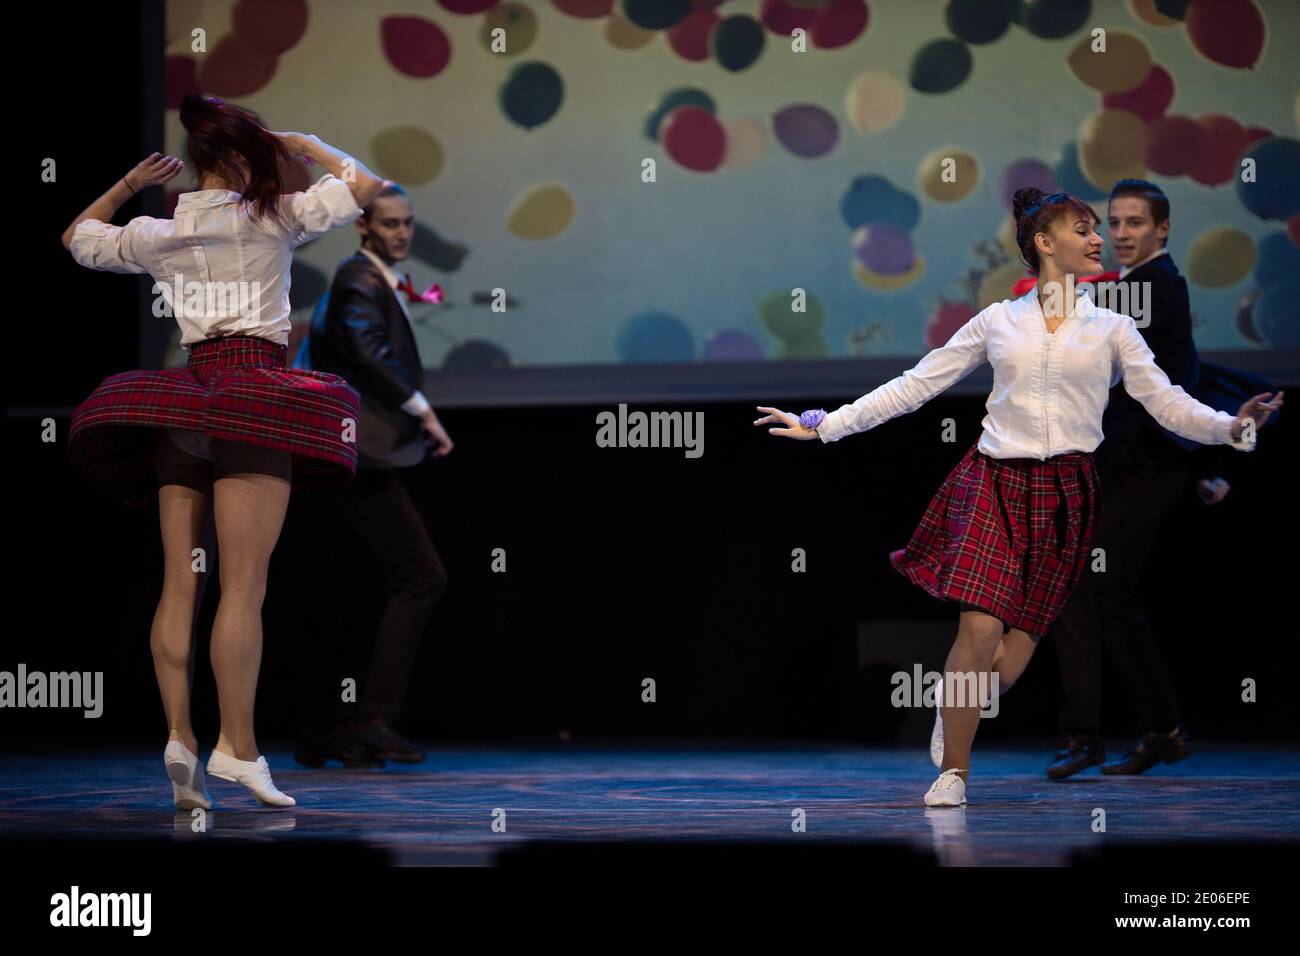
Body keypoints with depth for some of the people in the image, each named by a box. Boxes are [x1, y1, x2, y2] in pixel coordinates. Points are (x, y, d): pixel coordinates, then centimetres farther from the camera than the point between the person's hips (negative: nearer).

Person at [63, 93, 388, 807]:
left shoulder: (155, 234, 12)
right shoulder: (272, 219, 0)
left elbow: (77, 235, 29)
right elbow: (365, 185, 1)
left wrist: (128, 185, 29)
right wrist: (304, 147, 11)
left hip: (182, 402, 5)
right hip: (253, 400, -5)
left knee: (180, 583, 3)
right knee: (243, 584, -9)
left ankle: (178, 736, -6)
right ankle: (236, 747, -13)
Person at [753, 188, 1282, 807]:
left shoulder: (1110, 328, 8)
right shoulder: (998, 322, 7)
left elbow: (1167, 402, 2)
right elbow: (914, 385, 8)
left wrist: (1231, 426, -18)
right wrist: (822, 426, 4)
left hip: (1065, 494, 1)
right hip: (996, 482, -1)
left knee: (1016, 645, -1)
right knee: (981, 628, -17)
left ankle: (957, 714, 30)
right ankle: (952, 771, -1)